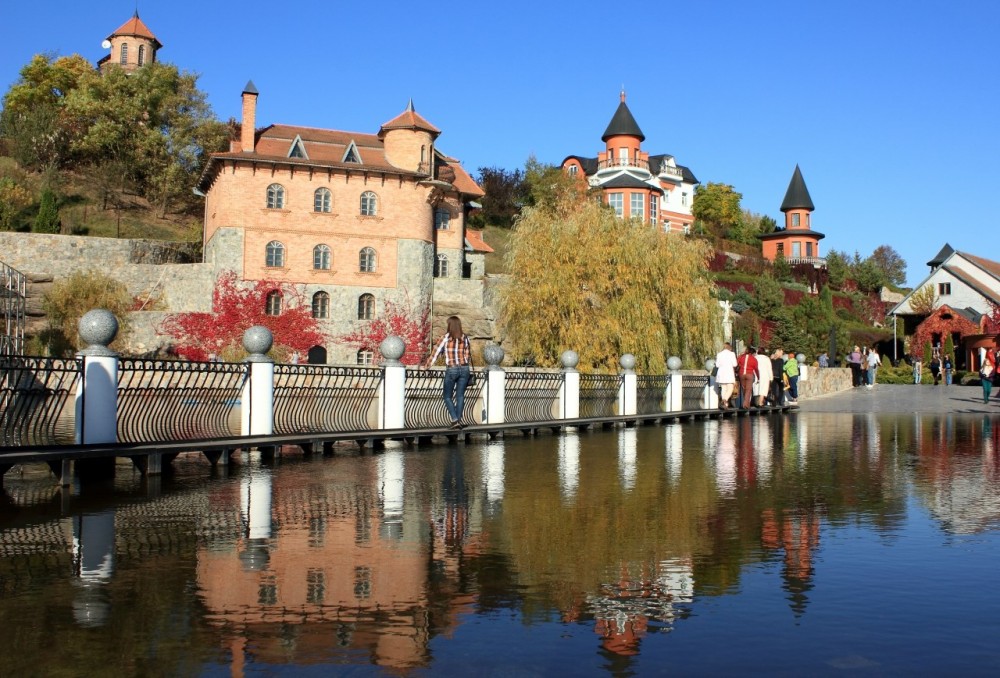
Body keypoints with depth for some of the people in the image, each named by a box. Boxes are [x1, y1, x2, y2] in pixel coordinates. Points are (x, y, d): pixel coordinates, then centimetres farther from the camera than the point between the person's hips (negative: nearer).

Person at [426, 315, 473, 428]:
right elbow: (468, 355, 8)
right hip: (464, 369, 3)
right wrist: (470, 372, 16)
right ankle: (458, 420, 2)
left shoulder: (446, 337, -4)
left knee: (448, 397, 7)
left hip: (451, 370, -3)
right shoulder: (465, 338, 5)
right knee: (460, 396, 7)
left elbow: (437, 351, 1)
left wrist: (427, 365, 13)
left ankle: (455, 420, -8)